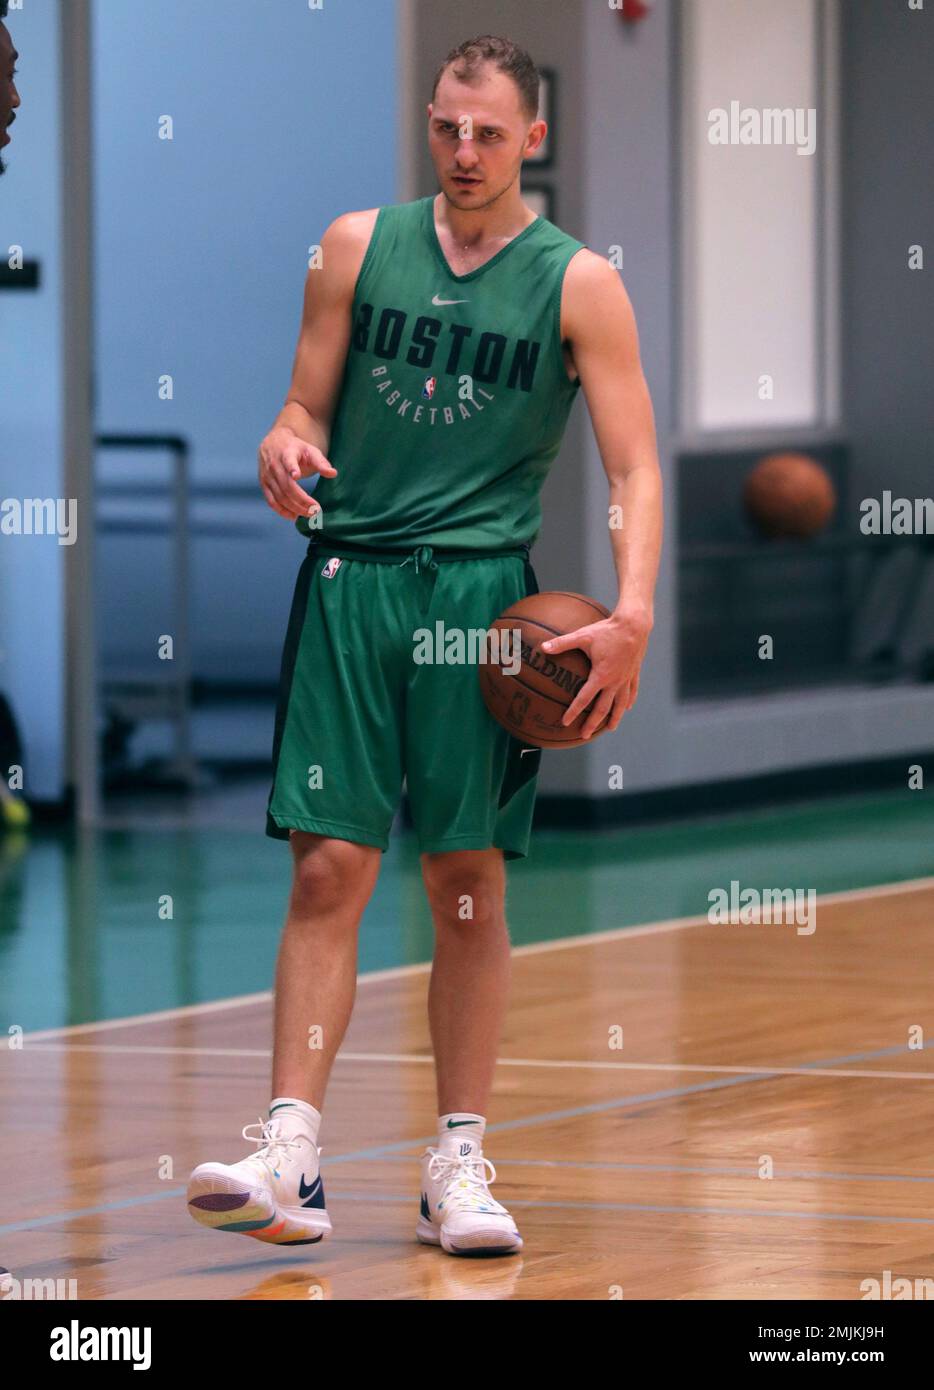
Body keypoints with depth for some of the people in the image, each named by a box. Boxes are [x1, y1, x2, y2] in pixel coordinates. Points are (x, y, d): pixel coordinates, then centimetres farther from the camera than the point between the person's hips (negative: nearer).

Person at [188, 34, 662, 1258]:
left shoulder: (577, 284, 1)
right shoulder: (359, 247, 9)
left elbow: (635, 469, -2)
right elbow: (308, 406, 14)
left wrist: (631, 614, -17)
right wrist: (285, 444, -11)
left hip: (483, 593, -1)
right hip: (350, 581, 1)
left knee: (469, 881, 1)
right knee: (328, 868, -5)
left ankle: (460, 1161, 9)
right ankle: (290, 1151, -10)